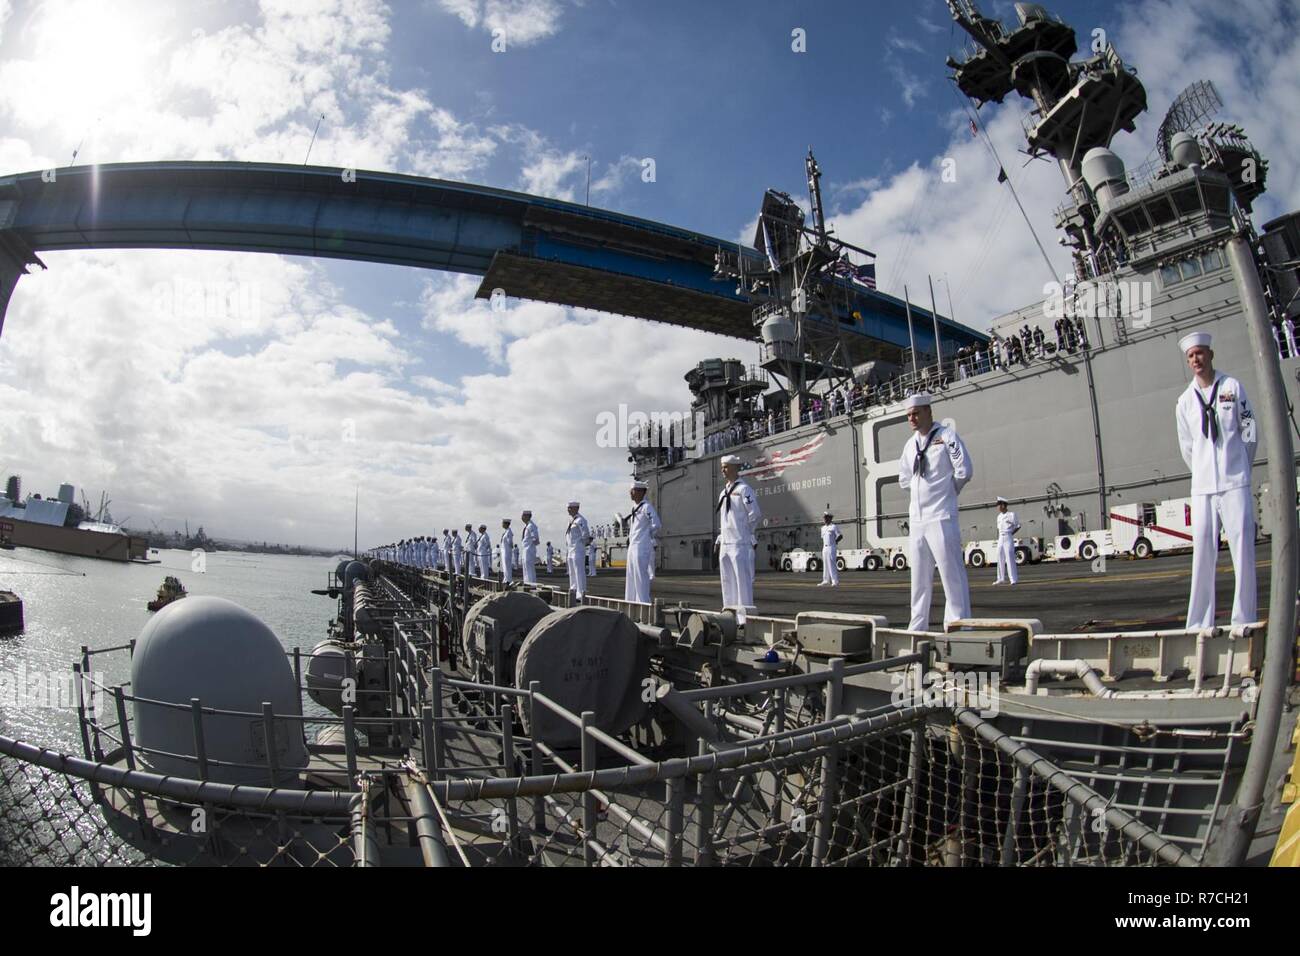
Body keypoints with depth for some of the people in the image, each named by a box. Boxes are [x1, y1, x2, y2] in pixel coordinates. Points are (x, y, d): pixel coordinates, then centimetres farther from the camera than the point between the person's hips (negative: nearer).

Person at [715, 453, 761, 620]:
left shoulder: (743, 489, -7)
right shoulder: (724, 492, 18)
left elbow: (756, 514, -12)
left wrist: (745, 531, -4)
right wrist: (720, 539, 17)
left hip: (740, 543, -9)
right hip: (725, 543, 9)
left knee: (743, 579, -6)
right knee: (728, 581, 12)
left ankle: (745, 617, -2)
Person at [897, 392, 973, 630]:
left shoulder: (946, 435, -5)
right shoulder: (910, 444, 15)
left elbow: (965, 470, -9)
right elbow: (904, 478, 24)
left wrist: (949, 492, 3)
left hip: (941, 517, -7)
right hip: (916, 519, 7)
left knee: (952, 574, -5)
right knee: (919, 577, 11)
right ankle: (917, 627, 18)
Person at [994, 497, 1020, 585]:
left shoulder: (1012, 514, -5)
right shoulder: (999, 516, 14)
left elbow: (1018, 526, 0)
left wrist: (1011, 534, -7)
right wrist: (998, 538, 10)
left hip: (1008, 537, -7)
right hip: (1001, 538, 7)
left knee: (1010, 558, -9)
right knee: (1000, 558, 7)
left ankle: (1014, 579, -5)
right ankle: (1002, 579, 14)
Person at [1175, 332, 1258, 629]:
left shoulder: (1232, 387, 4)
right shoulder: (1185, 401, 9)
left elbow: (1250, 431, 9)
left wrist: (1238, 468, 12)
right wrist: (1205, 472, 14)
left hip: (1235, 483, -2)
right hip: (1202, 486, 2)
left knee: (1243, 551, -3)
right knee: (1202, 554, 1)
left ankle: (1245, 622, 5)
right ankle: (1199, 625, 5)